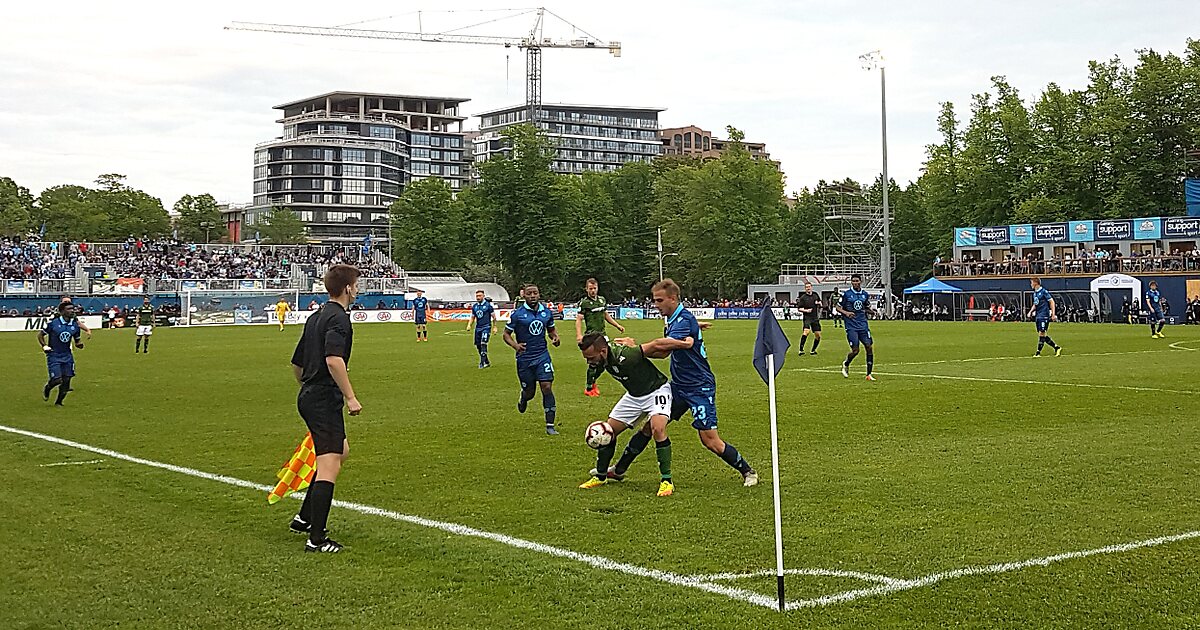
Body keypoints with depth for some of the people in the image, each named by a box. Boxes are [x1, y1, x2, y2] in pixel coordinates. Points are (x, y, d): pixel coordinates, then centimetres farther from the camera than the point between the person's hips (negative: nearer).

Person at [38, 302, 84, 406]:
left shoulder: (75, 325, 3)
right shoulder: (53, 323, -11)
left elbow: (77, 341, 14)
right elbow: (40, 334, 1)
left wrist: (80, 344, -9)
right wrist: (44, 346, -10)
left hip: (67, 356, 5)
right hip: (54, 356, -5)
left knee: (66, 380, 1)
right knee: (57, 380, -13)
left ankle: (59, 401, 20)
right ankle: (47, 389, 22)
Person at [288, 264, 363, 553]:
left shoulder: (315, 318, 16)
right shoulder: (339, 318, -13)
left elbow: (296, 364, 23)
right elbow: (333, 359, -29)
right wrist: (350, 397, -26)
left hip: (308, 397, 10)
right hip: (325, 399, -10)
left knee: (341, 451, 25)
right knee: (329, 465, -12)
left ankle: (305, 518, 26)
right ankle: (316, 538, -15)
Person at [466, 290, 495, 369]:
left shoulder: (488, 305, -4)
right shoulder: (474, 306, 10)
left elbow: (493, 316, 1)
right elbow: (472, 318, 19)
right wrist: (469, 325, 2)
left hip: (486, 327, -6)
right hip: (478, 328, 6)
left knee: (483, 344, -20)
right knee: (478, 346, 7)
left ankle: (483, 362, -21)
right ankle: (487, 362, 22)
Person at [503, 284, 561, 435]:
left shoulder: (546, 312, 4)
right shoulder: (517, 314, -7)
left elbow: (551, 329, 20)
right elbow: (506, 334, -2)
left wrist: (555, 338, -2)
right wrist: (515, 345, -21)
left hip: (542, 356, 2)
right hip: (524, 358, -2)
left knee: (547, 387, -11)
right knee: (529, 391, 6)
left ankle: (550, 425, -6)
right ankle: (523, 399, 48)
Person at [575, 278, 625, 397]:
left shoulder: (602, 300, 13)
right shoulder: (584, 302, -6)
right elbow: (579, 319, -11)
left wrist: (618, 325, 22)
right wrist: (579, 335, -24)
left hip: (602, 334, 7)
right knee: (593, 363, -9)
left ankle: (592, 382, 30)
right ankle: (589, 389, 4)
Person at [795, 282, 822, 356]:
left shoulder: (815, 295, 11)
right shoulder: (803, 297, -3)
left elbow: (819, 302, 28)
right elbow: (799, 308, -3)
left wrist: (819, 303, 5)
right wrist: (806, 310, -18)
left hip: (815, 317, 5)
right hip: (807, 317, -5)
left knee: (818, 335, 3)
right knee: (806, 331, -25)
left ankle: (813, 350, 20)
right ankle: (801, 350, -21)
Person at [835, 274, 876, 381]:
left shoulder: (865, 294, 10)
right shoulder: (846, 294, -2)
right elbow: (838, 307, 2)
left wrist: (870, 311, -1)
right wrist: (846, 313, -16)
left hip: (863, 326, 4)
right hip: (851, 327, -4)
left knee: (869, 347, -7)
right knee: (855, 350, -10)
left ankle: (869, 374, 2)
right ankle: (845, 364, 24)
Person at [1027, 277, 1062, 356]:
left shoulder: (1043, 291, -10)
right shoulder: (1035, 293, 14)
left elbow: (1051, 302, -10)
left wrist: (1053, 314, -14)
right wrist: (1030, 312, 13)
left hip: (1044, 315, -9)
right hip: (1038, 316, 9)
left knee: (1041, 333, -9)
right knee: (1042, 335, 7)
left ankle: (1038, 352, -9)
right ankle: (1057, 347, 17)